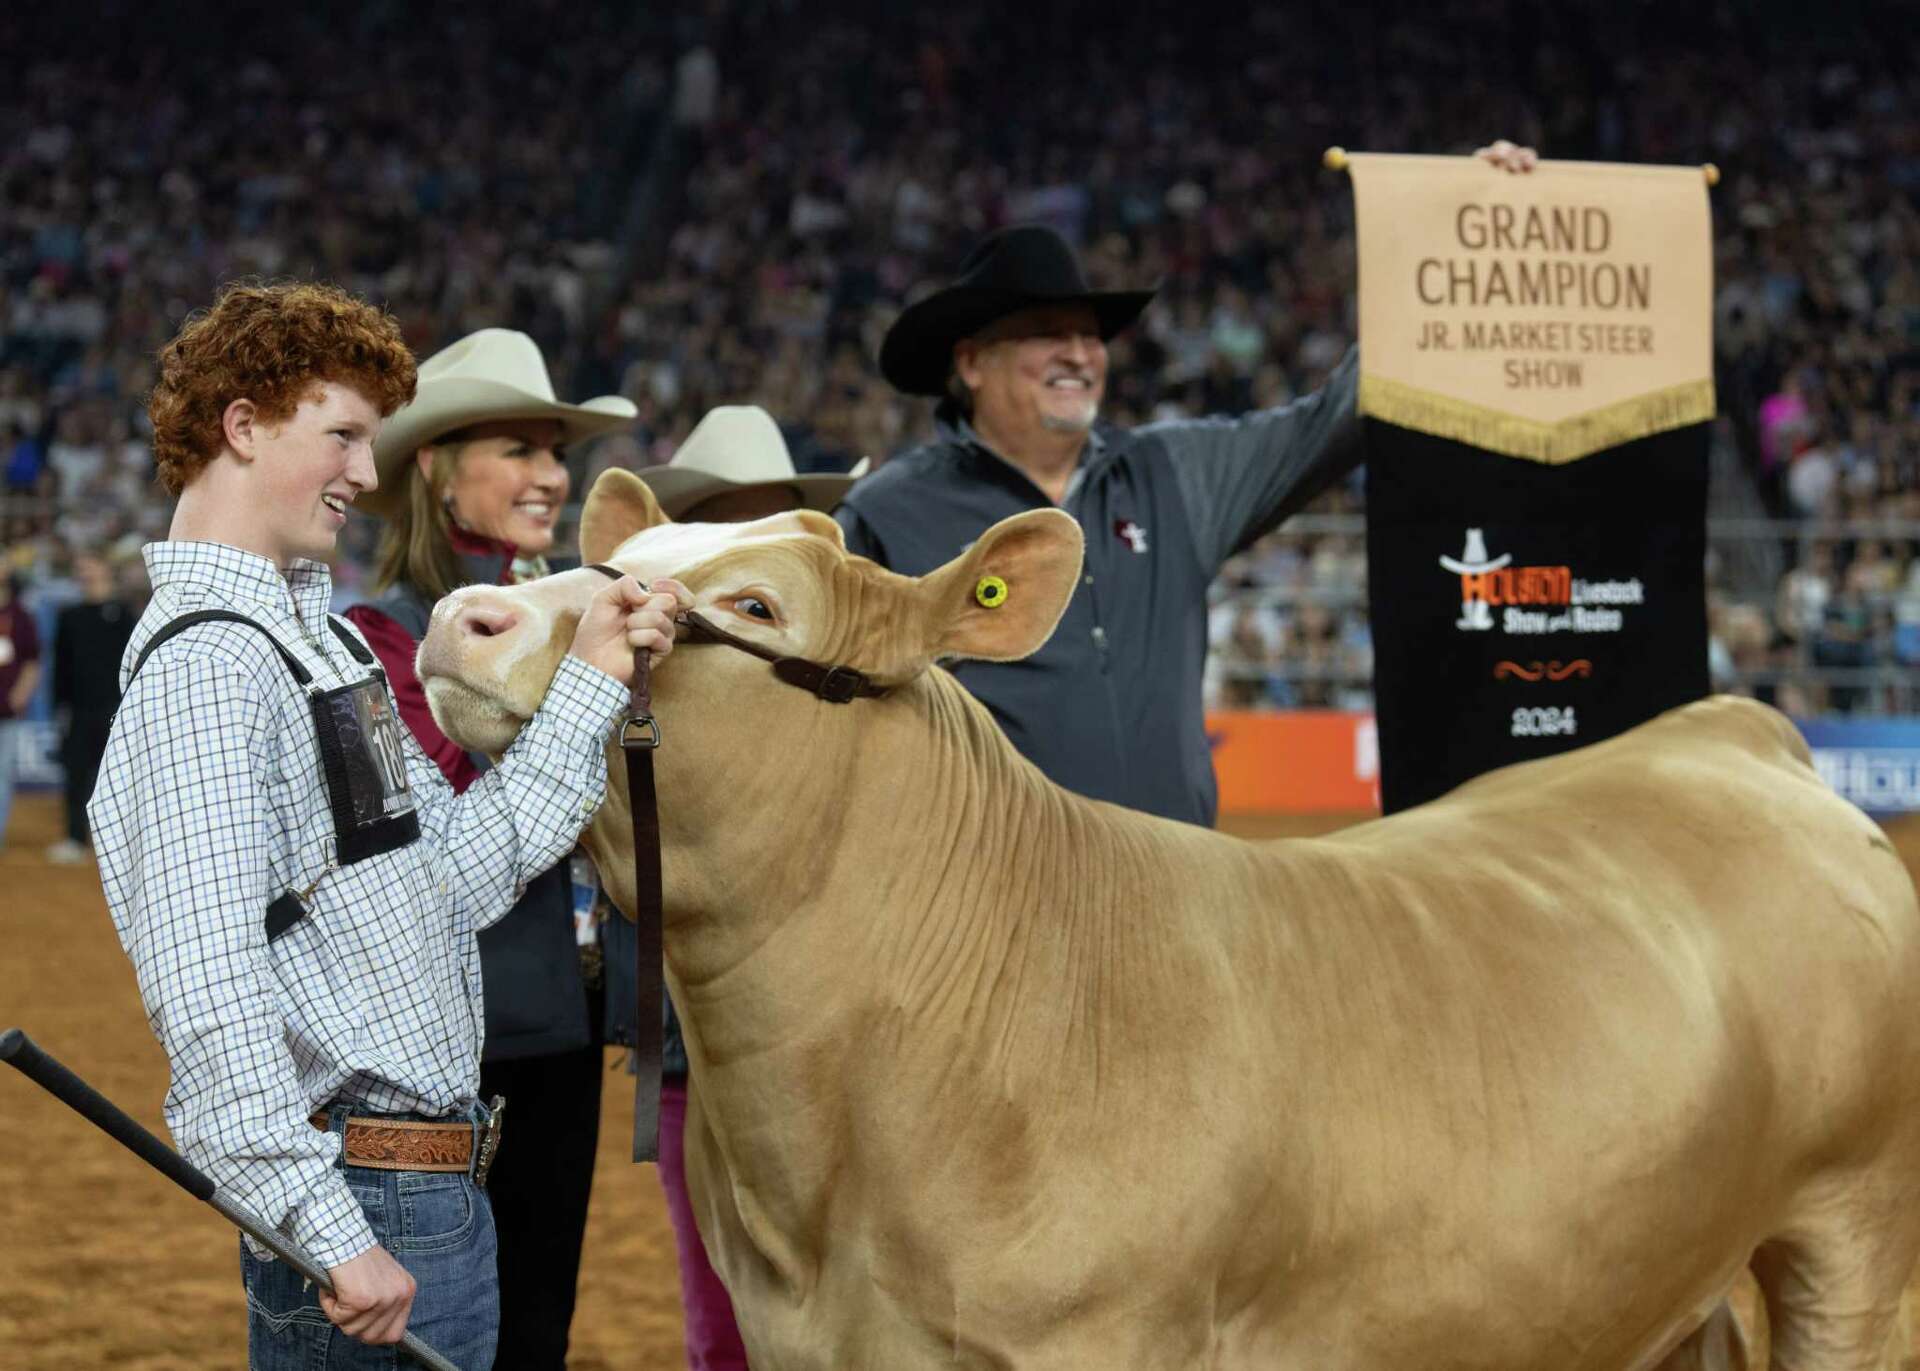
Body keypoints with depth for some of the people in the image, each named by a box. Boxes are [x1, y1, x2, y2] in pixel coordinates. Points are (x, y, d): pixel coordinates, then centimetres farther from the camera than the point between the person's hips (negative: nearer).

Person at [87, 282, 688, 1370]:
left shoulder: (313, 631, 16)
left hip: (438, 1192, 10)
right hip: (366, 1197, -10)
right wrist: (331, 1238, -29)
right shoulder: (207, 662, -16)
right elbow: (206, 988, -25)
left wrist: (592, 681, 13)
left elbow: (456, 879, 15)